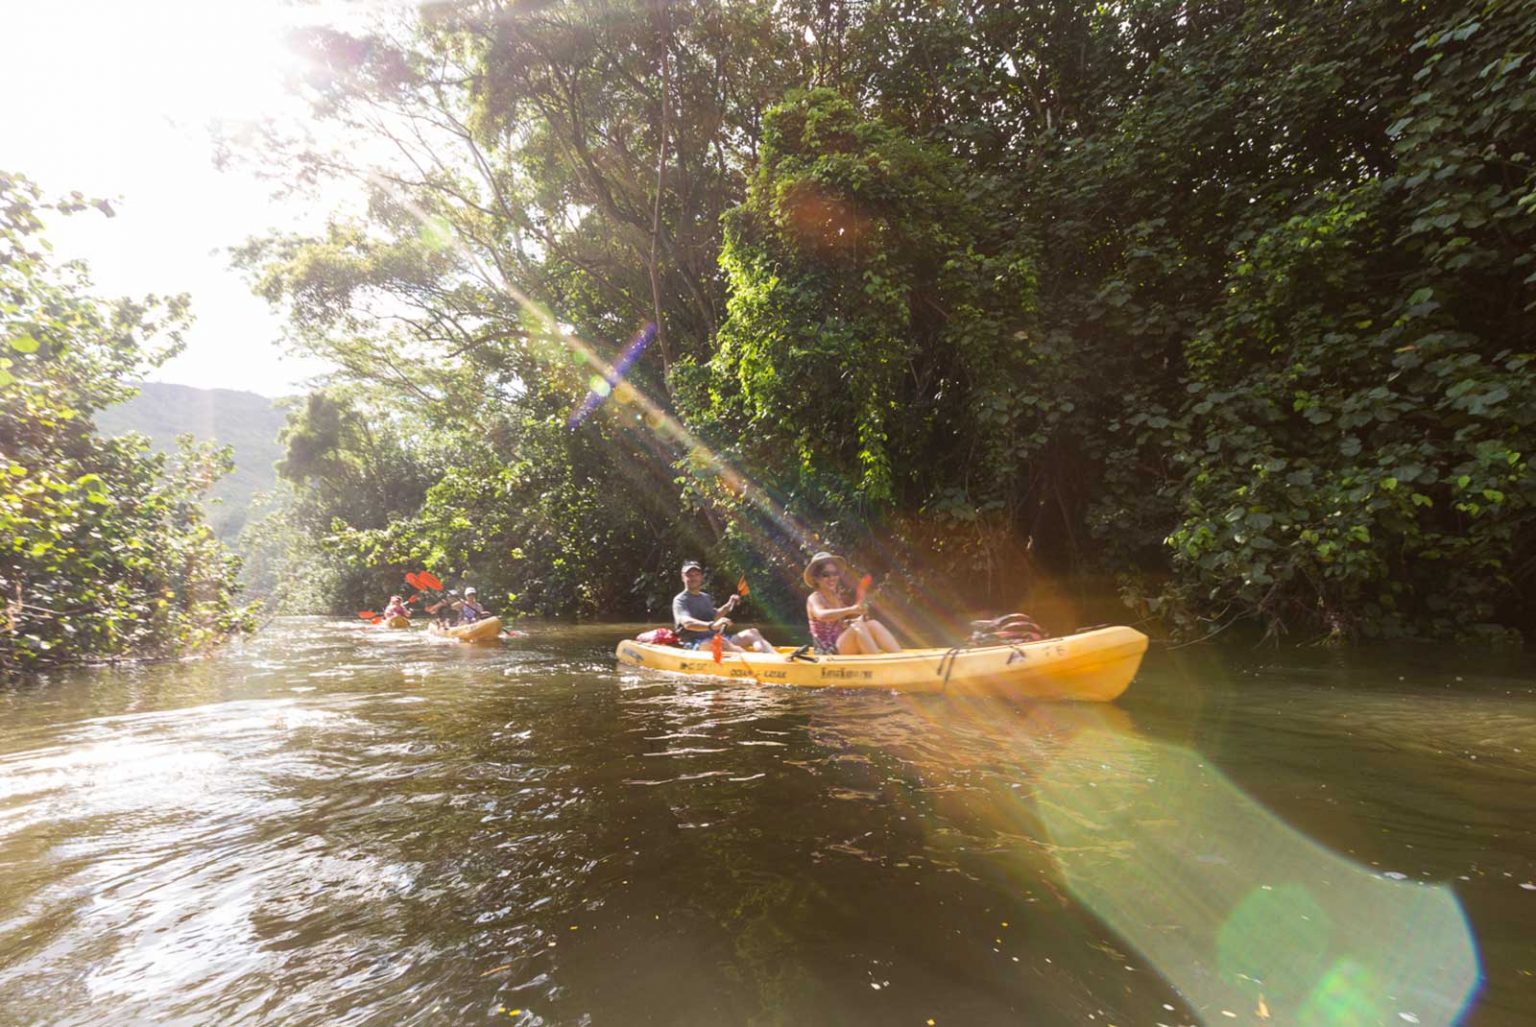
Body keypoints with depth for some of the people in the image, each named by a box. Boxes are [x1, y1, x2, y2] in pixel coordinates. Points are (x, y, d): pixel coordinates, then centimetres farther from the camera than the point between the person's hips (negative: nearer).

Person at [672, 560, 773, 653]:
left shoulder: (706, 597, 21)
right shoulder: (680, 600, -4)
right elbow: (687, 623, -24)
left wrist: (728, 605, 19)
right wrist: (712, 625, -40)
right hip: (694, 644, -7)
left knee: (752, 633, -9)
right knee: (722, 642, -38)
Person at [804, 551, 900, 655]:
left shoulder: (840, 598, 17)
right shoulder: (814, 598, -4)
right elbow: (821, 615, -27)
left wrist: (861, 617, -8)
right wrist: (851, 609, -38)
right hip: (829, 654, -6)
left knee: (873, 624, -18)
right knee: (858, 627, -29)